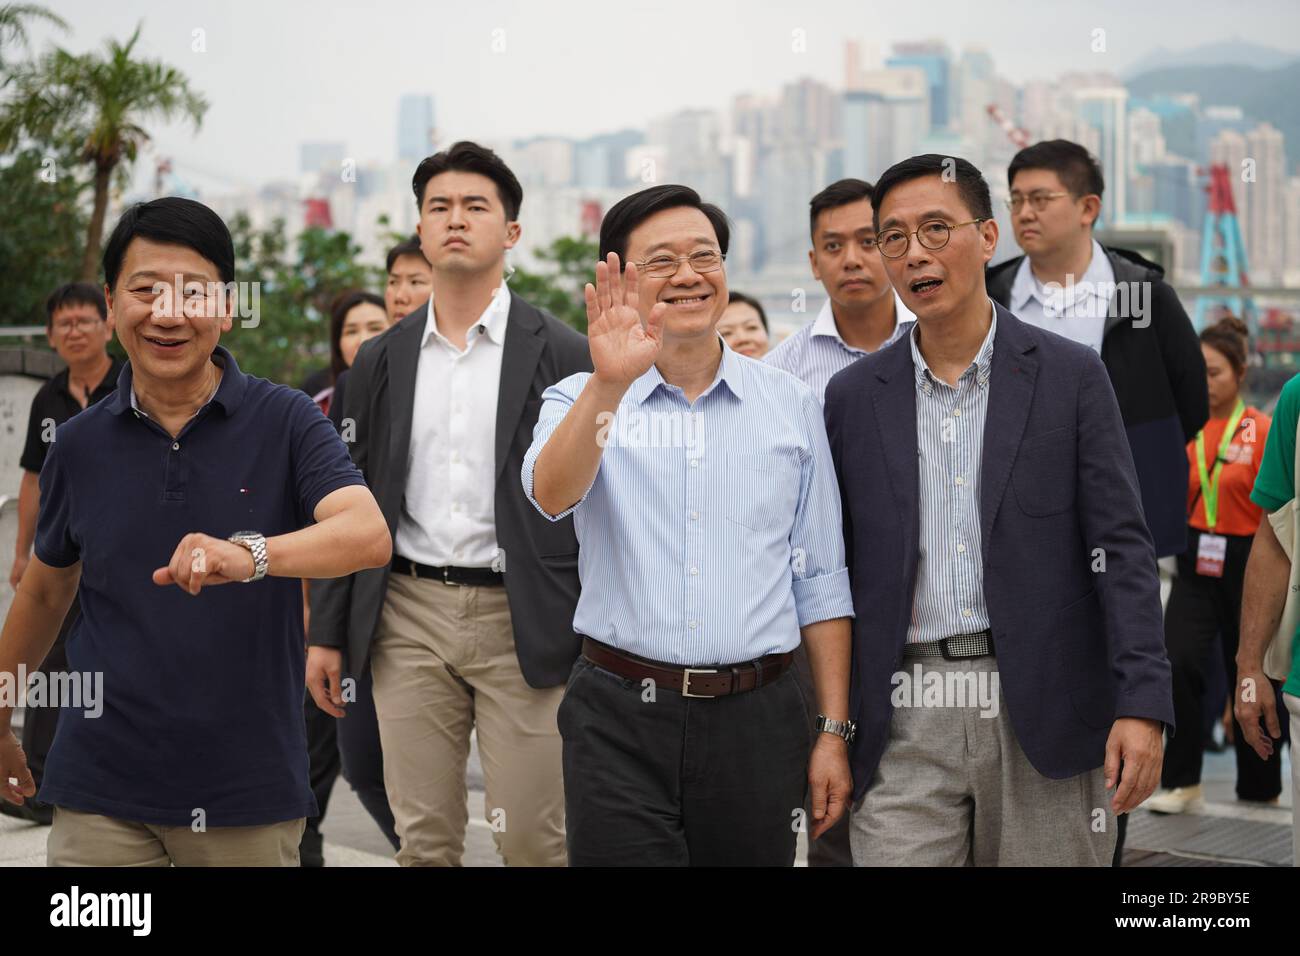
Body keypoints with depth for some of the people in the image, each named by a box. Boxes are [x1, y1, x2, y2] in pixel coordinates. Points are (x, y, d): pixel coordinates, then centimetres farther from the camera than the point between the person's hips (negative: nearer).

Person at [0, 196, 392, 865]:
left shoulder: (284, 421, -6)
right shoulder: (80, 445, 3)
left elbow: (369, 535, -22)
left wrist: (248, 554, -39)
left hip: (249, 785, -2)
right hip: (102, 788, 2)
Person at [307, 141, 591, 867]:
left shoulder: (564, 355, 0)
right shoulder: (382, 360, 10)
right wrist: (327, 632, 10)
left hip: (522, 622, -3)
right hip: (408, 616, 3)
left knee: (535, 839, 0)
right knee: (424, 838, 8)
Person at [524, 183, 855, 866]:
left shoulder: (793, 406, 7)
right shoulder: (579, 400, 3)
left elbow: (820, 579, 8)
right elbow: (551, 496, -19)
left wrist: (834, 732, 5)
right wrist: (609, 384, -34)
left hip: (756, 721, 2)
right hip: (620, 722, -1)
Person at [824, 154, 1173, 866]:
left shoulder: (1070, 376, 2)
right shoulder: (853, 397, 7)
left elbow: (1121, 547, -2)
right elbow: (836, 567, 9)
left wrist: (1143, 705, -11)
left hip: (1044, 711, -1)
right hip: (904, 725, 1)